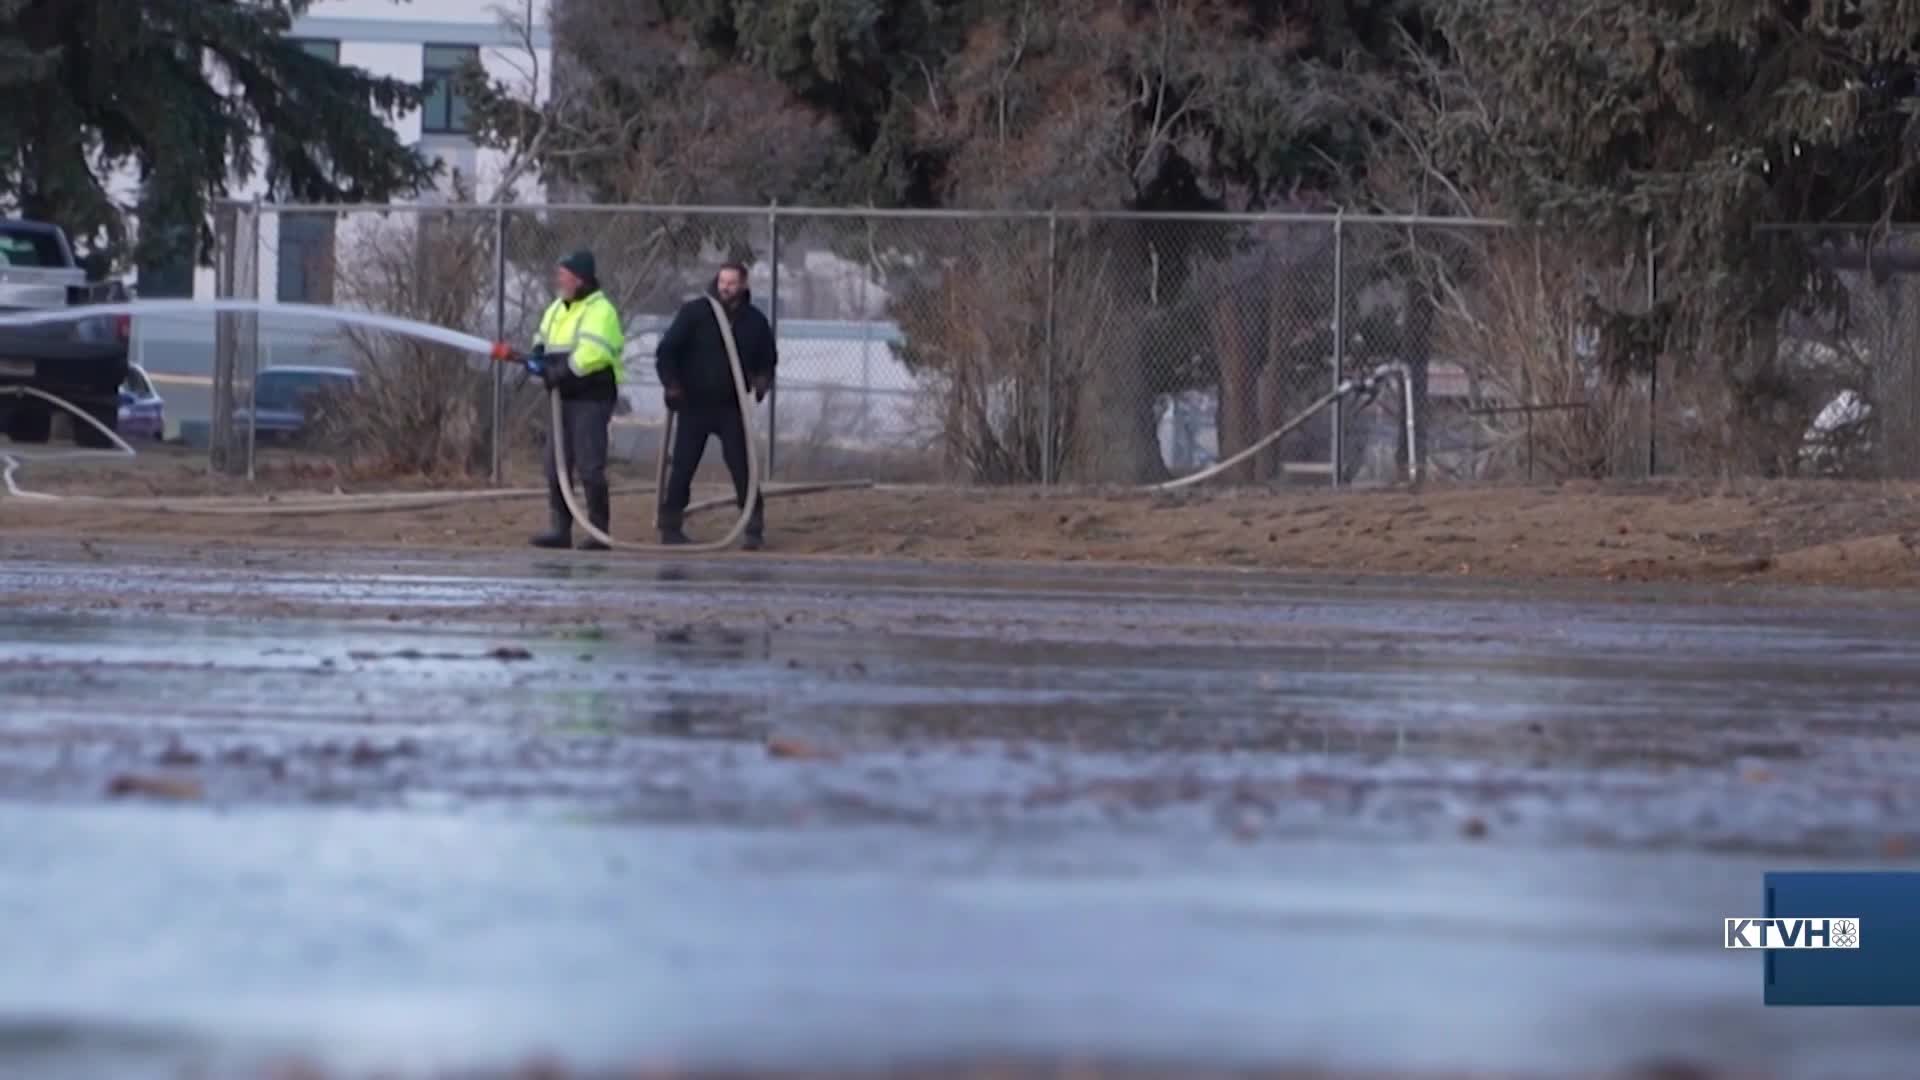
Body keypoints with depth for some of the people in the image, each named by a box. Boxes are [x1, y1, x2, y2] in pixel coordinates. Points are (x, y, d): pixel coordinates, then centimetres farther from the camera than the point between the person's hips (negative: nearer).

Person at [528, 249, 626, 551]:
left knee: (589, 467, -9)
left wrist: (560, 372, -20)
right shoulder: (557, 310, 16)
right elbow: (543, 340, 25)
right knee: (556, 466, 8)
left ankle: (599, 531, -4)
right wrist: (539, 357, 1)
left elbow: (592, 354, -25)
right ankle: (560, 529, 13)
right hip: (564, 399, 9)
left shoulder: (600, 311, -13)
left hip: (592, 399, -9)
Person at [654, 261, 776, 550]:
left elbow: (768, 358, 18)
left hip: (732, 407, 1)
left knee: (742, 468, -4)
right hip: (693, 404, -1)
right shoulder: (693, 313, -6)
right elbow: (666, 351, -6)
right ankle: (670, 526, 11)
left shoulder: (754, 321, 4)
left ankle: (755, 528, 2)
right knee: (682, 468, 1)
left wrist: (762, 379, -2)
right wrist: (671, 383, -18)